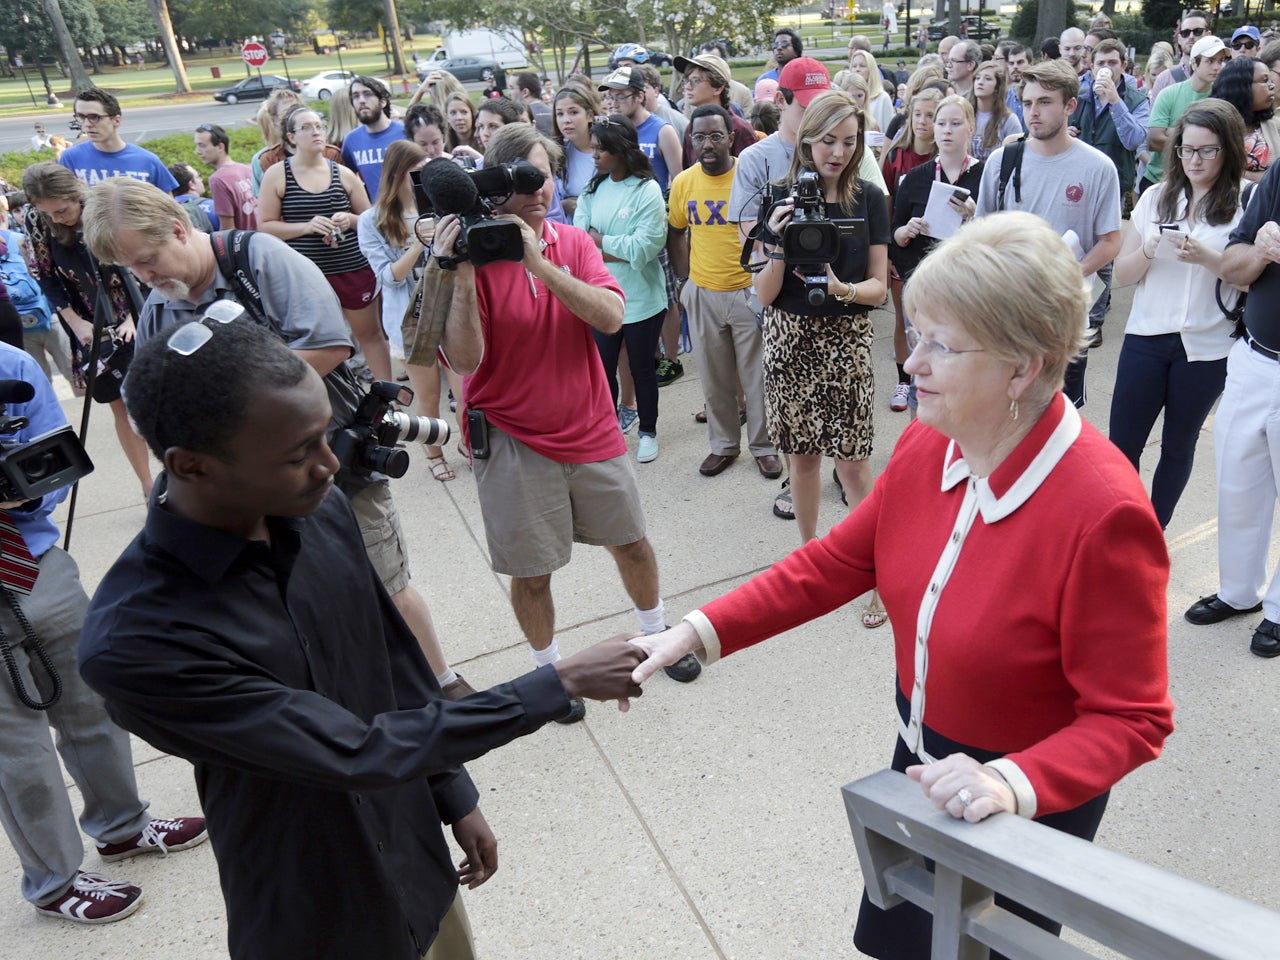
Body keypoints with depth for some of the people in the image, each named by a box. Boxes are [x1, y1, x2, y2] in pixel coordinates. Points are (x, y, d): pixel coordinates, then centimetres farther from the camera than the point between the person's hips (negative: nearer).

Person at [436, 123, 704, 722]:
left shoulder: (574, 243, 1)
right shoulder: (470, 252, -9)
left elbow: (611, 317, -16)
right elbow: (463, 361, -18)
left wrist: (541, 264, -25)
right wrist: (462, 277, -29)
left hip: (591, 430, 3)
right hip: (512, 442, -3)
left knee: (631, 542, 17)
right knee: (531, 571, 8)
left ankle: (656, 634, 43)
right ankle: (548, 668, 34)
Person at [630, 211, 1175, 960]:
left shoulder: (1103, 512, -31)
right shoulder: (928, 447, -13)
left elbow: (1130, 720, -23)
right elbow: (837, 562, -4)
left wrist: (1015, 784, -40)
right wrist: (699, 632, -12)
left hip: (1032, 798, -6)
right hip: (924, 760, 6)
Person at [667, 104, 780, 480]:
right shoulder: (683, 183, 1)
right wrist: (685, 280, 7)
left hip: (750, 291, -3)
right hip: (703, 294, 3)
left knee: (757, 377, 7)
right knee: (714, 379, 14)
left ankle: (764, 446, 24)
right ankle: (724, 445, 31)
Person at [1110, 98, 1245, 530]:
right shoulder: (1155, 198, 6)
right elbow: (1122, 275, 6)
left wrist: (1207, 258, -22)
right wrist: (1149, 251, -14)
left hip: (1207, 346, -2)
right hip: (1147, 336, 2)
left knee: (1178, 447, 11)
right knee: (1122, 446, 1)